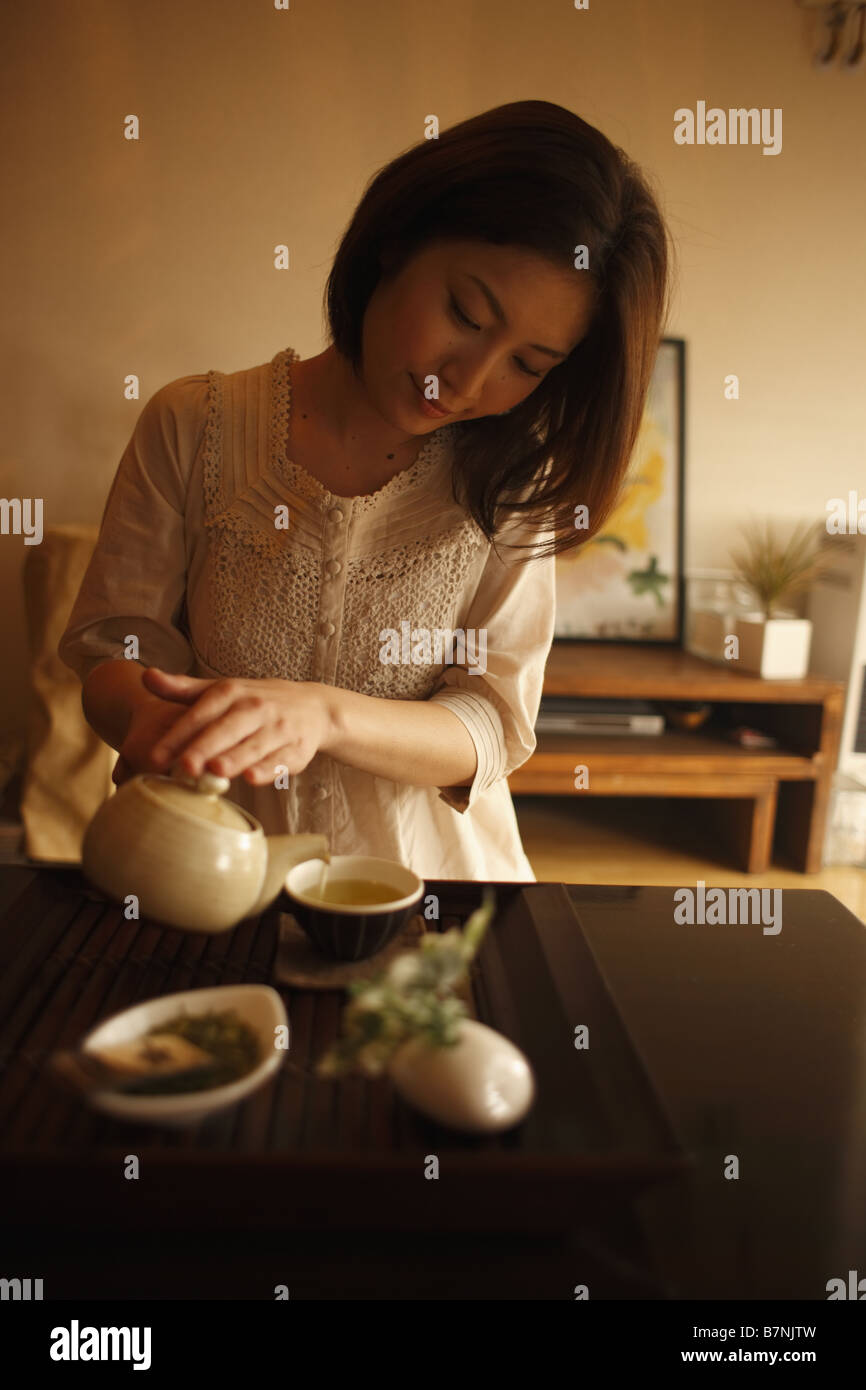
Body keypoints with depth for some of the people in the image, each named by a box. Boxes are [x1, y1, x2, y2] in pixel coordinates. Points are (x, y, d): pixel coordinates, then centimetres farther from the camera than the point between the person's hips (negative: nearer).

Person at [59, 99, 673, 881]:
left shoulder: (512, 488, -3)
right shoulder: (195, 427, -3)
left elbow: (494, 729, -8)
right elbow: (109, 644, 1)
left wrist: (323, 713, -26)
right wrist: (159, 725, -23)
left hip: (437, 891, 0)